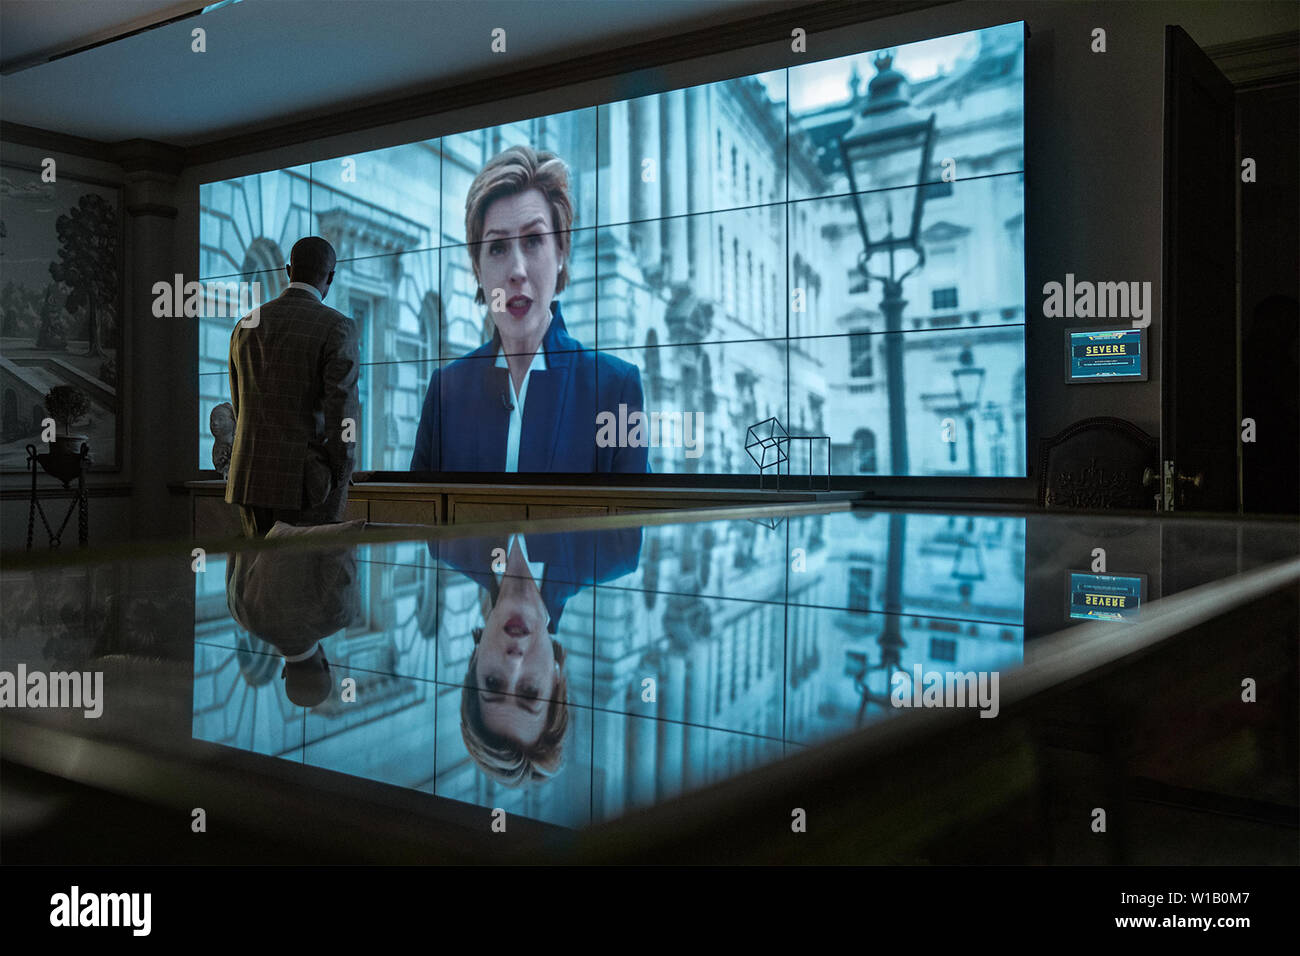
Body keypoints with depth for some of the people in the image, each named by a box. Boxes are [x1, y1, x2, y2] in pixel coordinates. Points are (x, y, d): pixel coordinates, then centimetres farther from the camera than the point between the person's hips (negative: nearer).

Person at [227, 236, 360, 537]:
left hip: (251, 477, 6)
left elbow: (240, 407, 15)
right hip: (305, 481, -5)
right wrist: (339, 486, -5)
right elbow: (343, 411, -13)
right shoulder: (337, 327, -8)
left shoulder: (246, 326, 10)